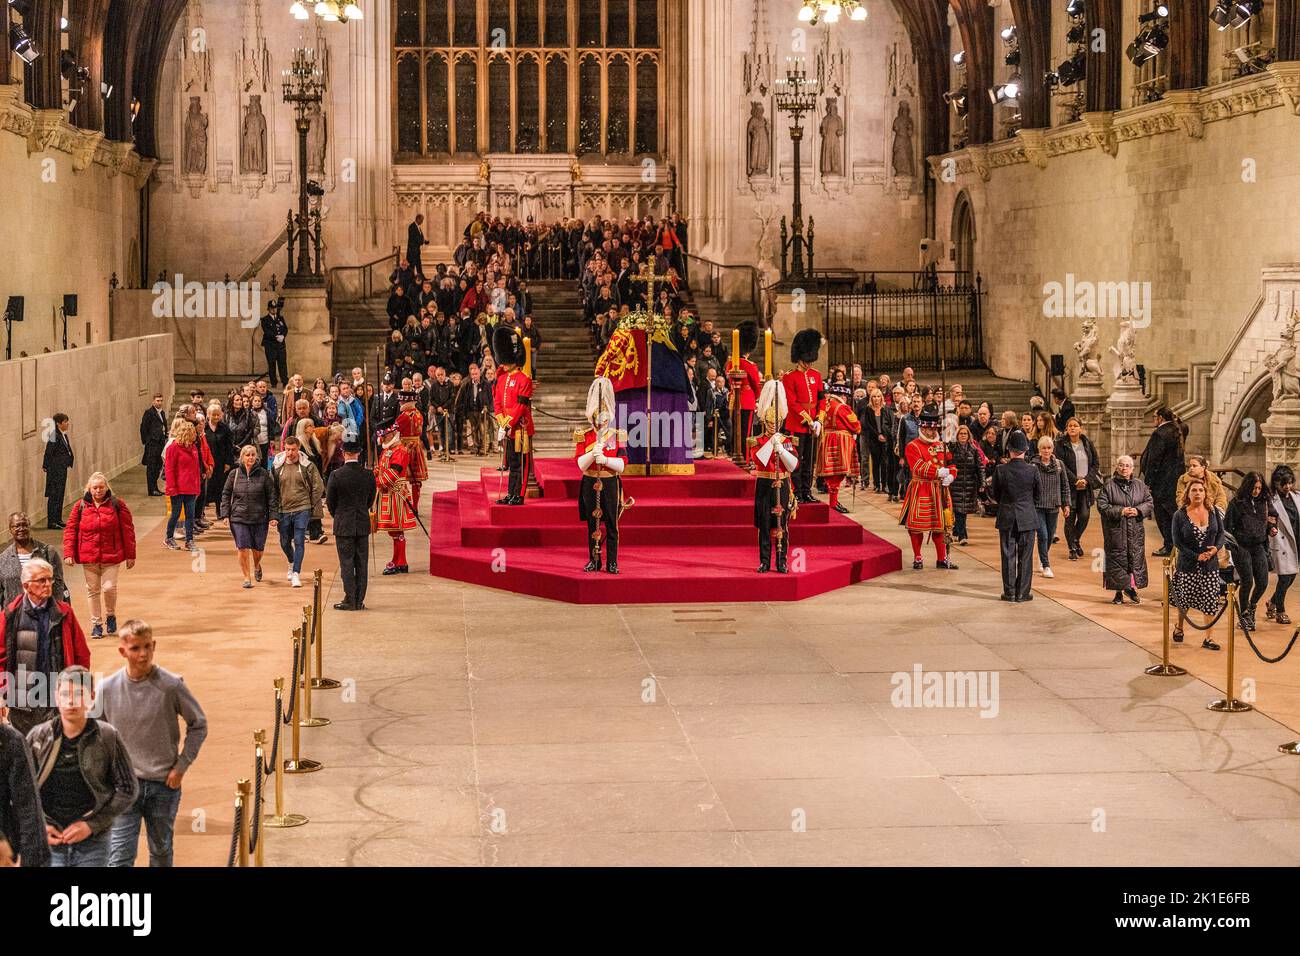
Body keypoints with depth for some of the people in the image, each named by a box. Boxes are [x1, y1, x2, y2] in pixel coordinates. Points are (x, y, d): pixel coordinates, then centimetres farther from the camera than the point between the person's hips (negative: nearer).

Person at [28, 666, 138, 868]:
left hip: (93, 842, -1)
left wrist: (92, 824, -8)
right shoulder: (38, 737, 1)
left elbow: (128, 789, 0)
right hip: (48, 841, 1)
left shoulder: (108, 737, -3)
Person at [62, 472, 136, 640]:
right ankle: (96, 624, 20)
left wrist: (130, 555, -1)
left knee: (109, 587, -9)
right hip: (88, 557, 2)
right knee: (93, 590, 8)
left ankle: (111, 615, 19)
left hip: (111, 556, -2)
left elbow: (128, 530, 1)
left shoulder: (117, 505, -1)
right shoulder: (80, 506, 3)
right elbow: (70, 530, 4)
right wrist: (68, 553, -5)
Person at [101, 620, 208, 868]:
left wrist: (181, 766, -2)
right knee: (119, 856, -7)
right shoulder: (108, 688, -5)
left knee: (161, 852, 15)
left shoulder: (171, 685, -9)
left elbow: (199, 726, 2)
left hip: (165, 784, 0)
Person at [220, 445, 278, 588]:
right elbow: (226, 494, 8)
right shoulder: (234, 474, 3)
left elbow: (272, 496, 2)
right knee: (243, 548, -6)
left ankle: (257, 566, 40)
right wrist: (225, 514, 0)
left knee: (258, 549, 6)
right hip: (238, 518, 0)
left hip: (259, 518, 0)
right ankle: (247, 577, 7)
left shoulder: (264, 474, 0)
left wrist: (273, 515, -4)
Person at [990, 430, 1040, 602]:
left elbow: (994, 495, -3)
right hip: (1027, 519, 0)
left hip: (1006, 518, 0)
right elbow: (1038, 495, 3)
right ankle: (1022, 592, 9)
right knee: (1025, 557, 7)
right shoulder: (1033, 471, -9)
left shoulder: (1000, 470, -11)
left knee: (1008, 556, 8)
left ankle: (1009, 592, 9)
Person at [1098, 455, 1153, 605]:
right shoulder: (1109, 485, -2)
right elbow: (1102, 505, -7)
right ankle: (1118, 593, 7)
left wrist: (1138, 510, -10)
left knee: (1136, 557, 2)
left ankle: (1133, 588, 16)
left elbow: (1149, 503, 9)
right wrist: (1120, 511, -15)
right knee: (1117, 559, -1)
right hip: (1115, 530, -3)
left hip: (1136, 530, 3)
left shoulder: (1140, 485, 9)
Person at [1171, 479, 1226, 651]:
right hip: (1188, 564, -2)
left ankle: (1207, 638, 6)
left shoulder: (1213, 512, 3)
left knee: (1211, 601, -2)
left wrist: (1216, 548, -11)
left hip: (1210, 564, 2)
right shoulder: (1179, 515, -7)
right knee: (1185, 599, 8)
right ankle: (1179, 627, 37)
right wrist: (1197, 556, -15)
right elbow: (1177, 542, -8)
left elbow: (1221, 533, 10)